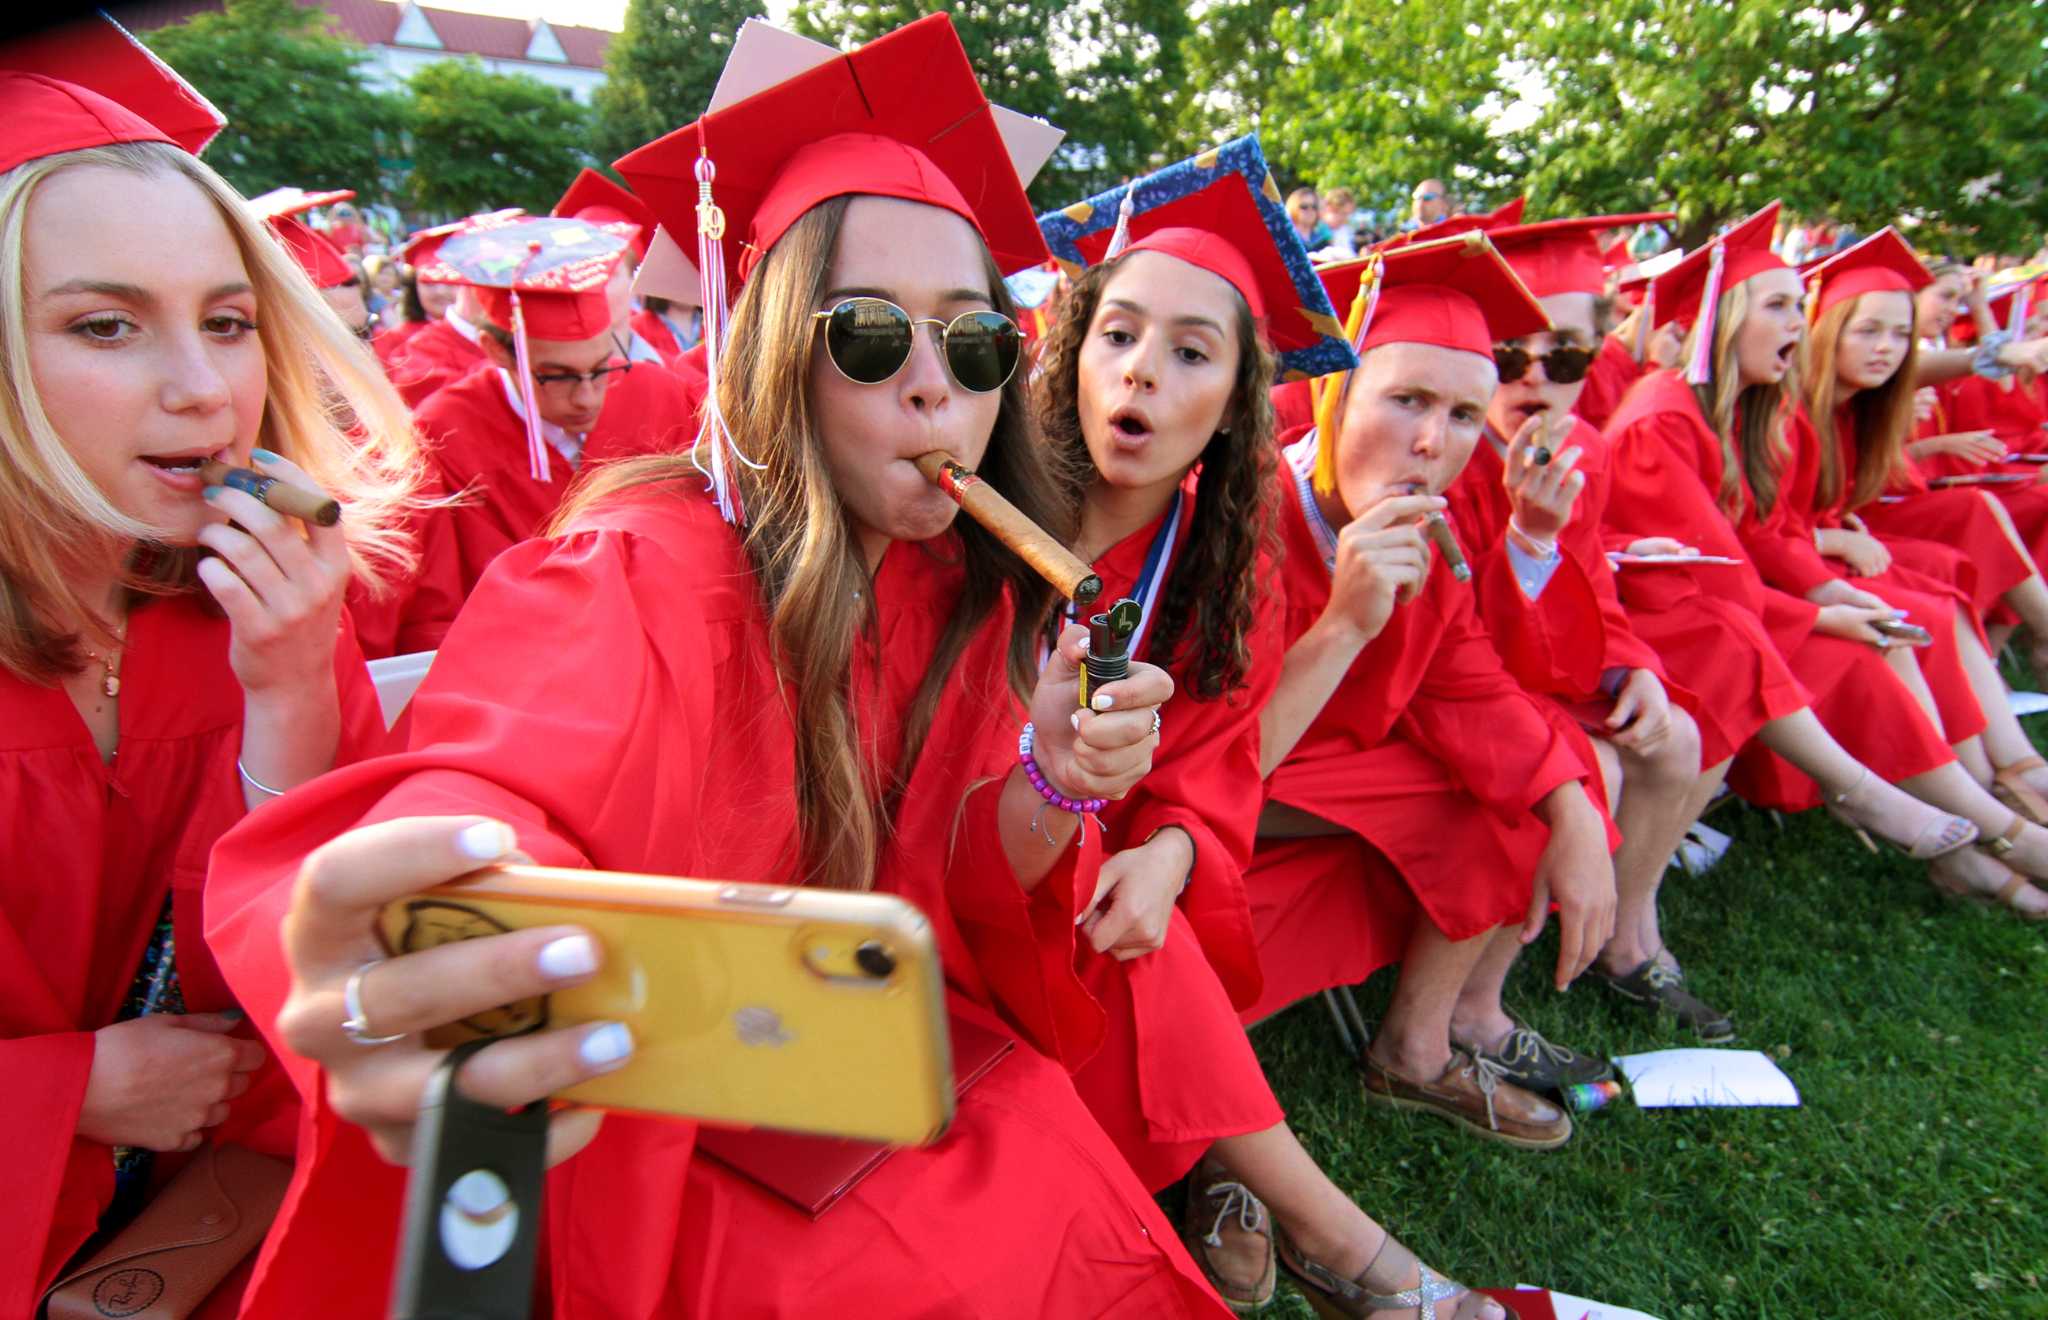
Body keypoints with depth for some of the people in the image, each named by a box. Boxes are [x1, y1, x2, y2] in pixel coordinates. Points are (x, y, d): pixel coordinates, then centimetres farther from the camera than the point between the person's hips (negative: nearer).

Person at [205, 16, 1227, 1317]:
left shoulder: (974, 595, -4)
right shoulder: (643, 574, -19)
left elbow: (961, 906, -4)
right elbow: (499, 789, -36)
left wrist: (1050, 788, -22)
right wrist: (393, 987, -56)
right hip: (641, 1133, -4)